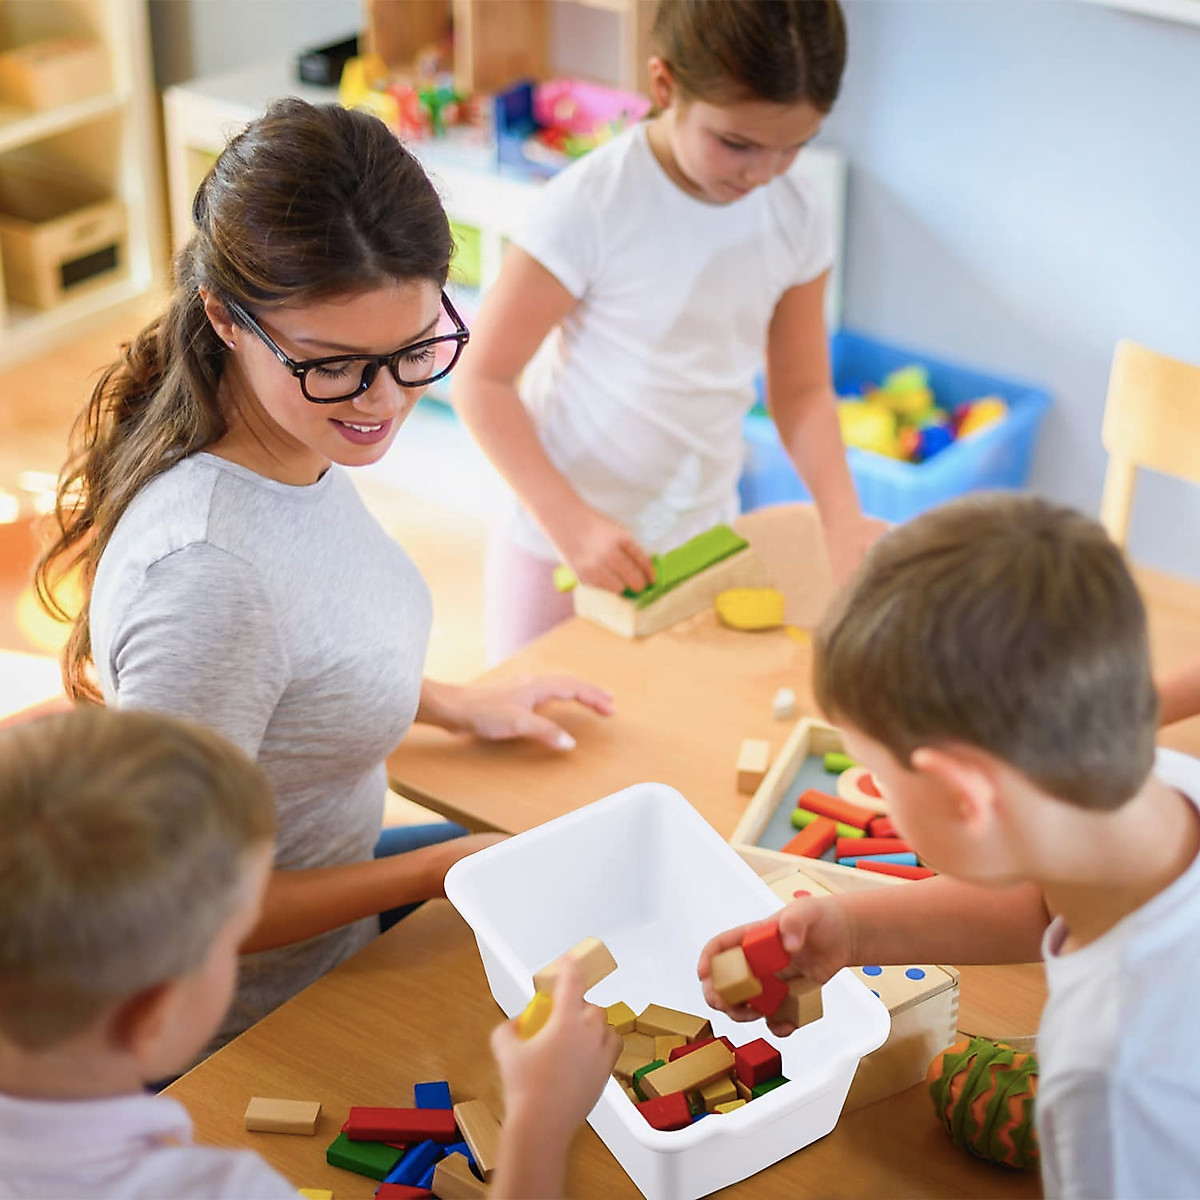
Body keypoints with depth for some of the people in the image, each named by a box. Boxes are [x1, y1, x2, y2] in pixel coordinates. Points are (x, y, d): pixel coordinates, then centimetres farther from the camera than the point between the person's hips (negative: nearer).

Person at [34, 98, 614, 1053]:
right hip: (249, 1034, -8)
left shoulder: (302, 448, -11)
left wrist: (454, 706, 9)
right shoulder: (209, 570, -37)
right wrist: (447, 867, -23)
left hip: (311, 888, 8)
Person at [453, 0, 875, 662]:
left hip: (703, 541, 4)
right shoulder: (588, 207, -21)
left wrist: (843, 521, -13)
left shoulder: (798, 217, -7)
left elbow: (802, 391, 2)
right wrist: (569, 520, -25)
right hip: (562, 544, -4)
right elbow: (483, 379, -16)